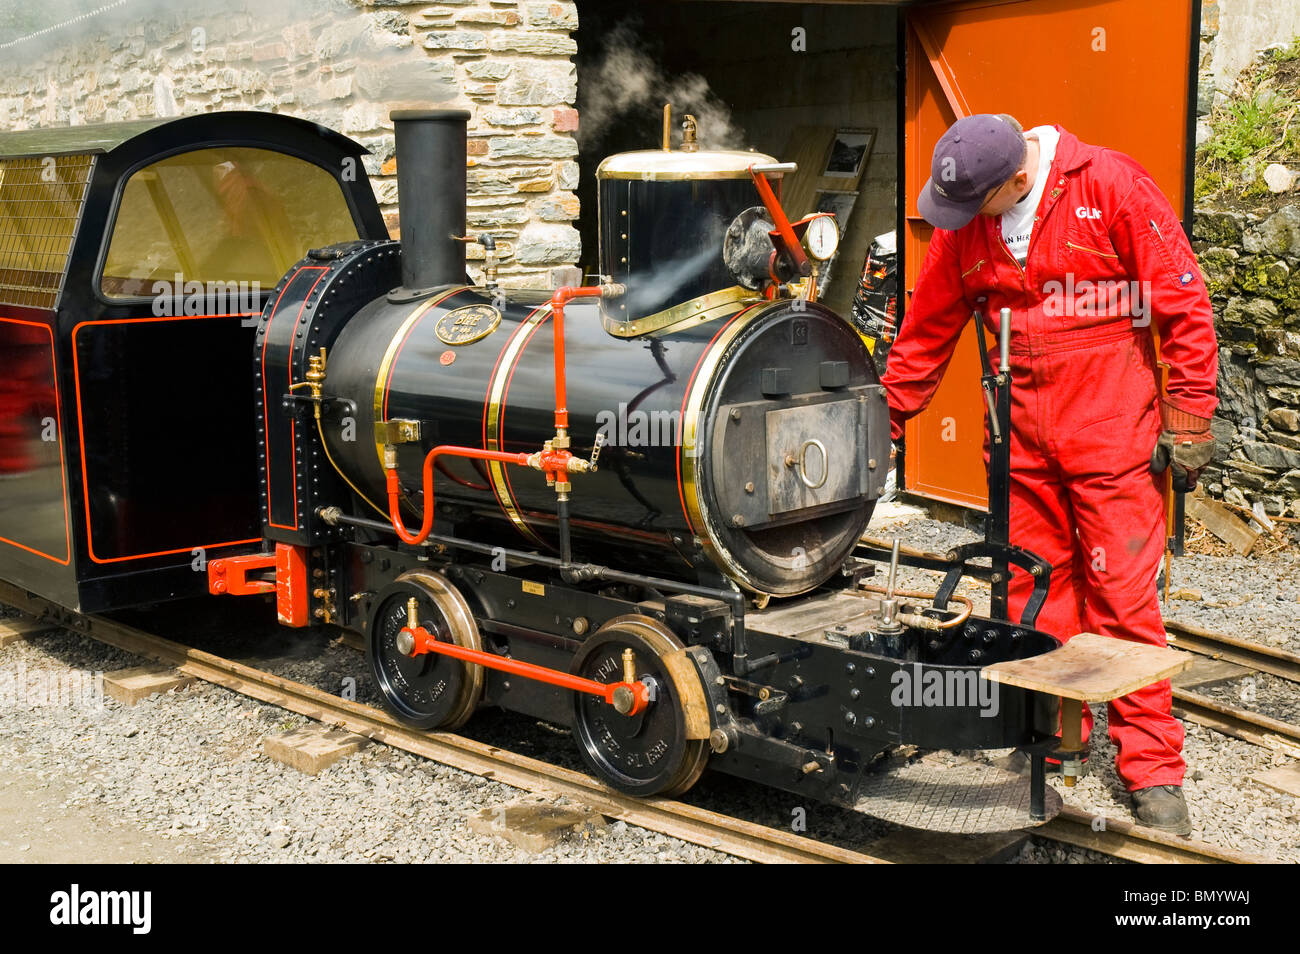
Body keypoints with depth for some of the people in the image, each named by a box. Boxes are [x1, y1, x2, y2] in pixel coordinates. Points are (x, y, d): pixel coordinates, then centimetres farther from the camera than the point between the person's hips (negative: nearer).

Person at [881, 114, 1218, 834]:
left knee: (1122, 595, -3)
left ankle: (1153, 771, 7)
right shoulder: (963, 225, 4)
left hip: (1111, 429, -4)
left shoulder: (1112, 187, -10)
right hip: (1021, 436, 5)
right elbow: (926, 331, 16)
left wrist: (1188, 418, -8)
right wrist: (884, 419, 18)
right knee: (1032, 592, 8)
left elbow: (1184, 303, -7)